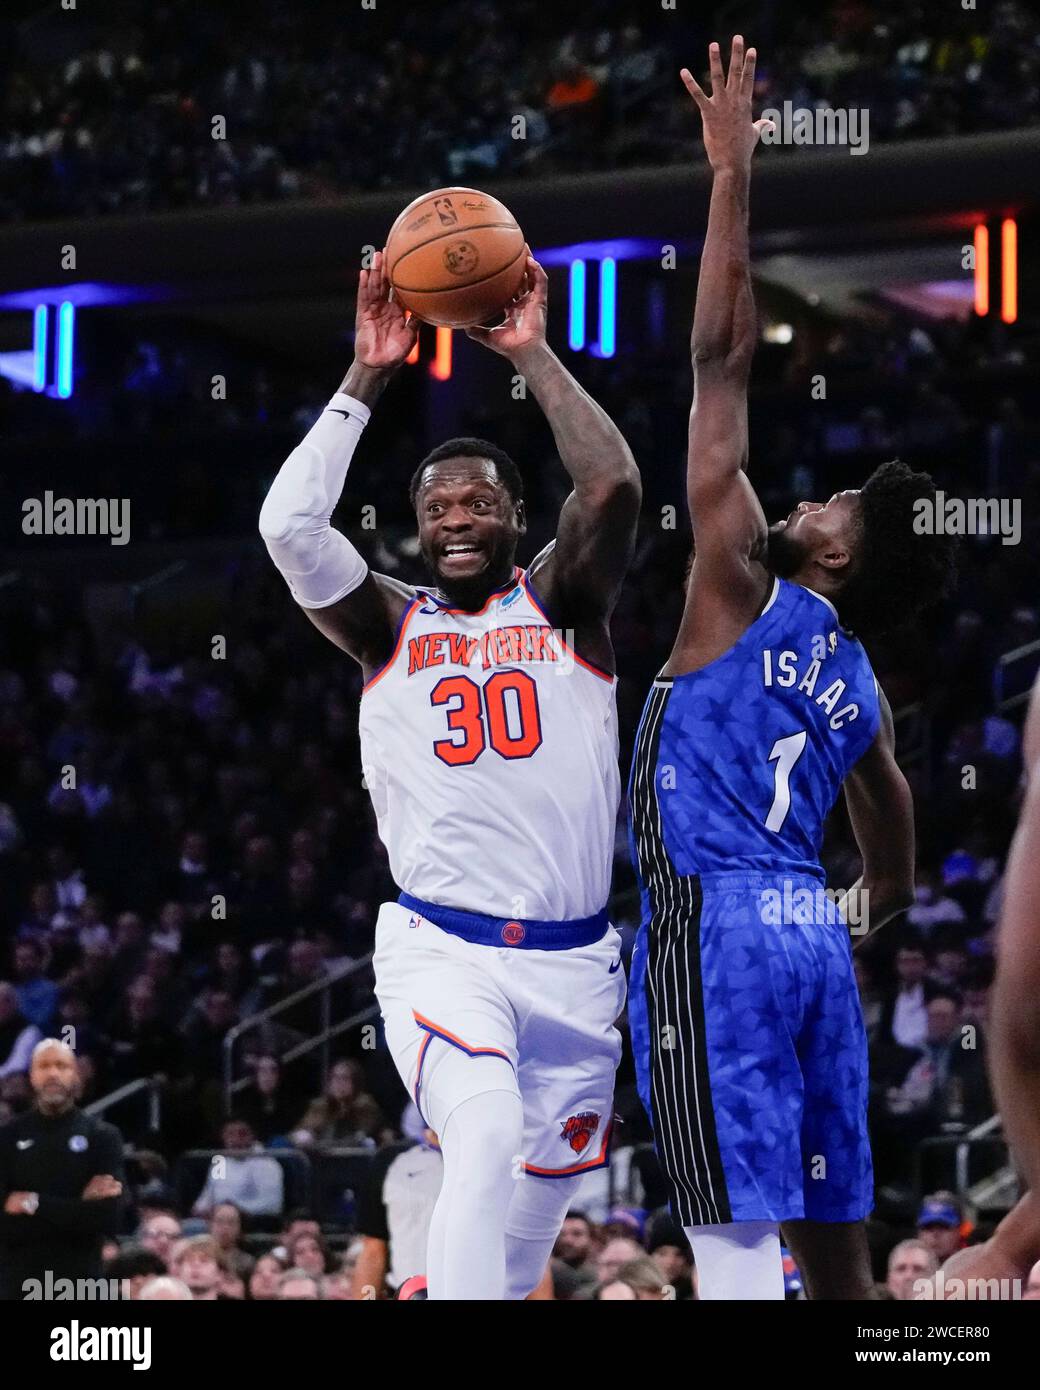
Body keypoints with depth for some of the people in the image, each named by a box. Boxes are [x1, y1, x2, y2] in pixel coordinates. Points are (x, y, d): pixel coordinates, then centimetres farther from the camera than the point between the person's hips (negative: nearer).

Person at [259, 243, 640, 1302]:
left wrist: (533, 357, -10)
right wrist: (365, 380, -10)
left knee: (539, 1193, 11)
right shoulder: (389, 628, 6)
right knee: (485, 1142, -28)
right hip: (440, 951, -2)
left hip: (571, 961, 3)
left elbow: (613, 487, -14)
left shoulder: (563, 607, 6)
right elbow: (288, 527, -11)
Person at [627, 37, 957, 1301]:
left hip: (716, 932, -8)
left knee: (737, 1234, -11)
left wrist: (731, 180, -3)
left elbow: (722, 366, -5)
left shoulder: (744, 594, -2)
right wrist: (885, 900, 54)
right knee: (832, 1240, 9)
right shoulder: (857, 681, 17)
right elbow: (890, 820, 34)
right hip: (811, 936, 8)